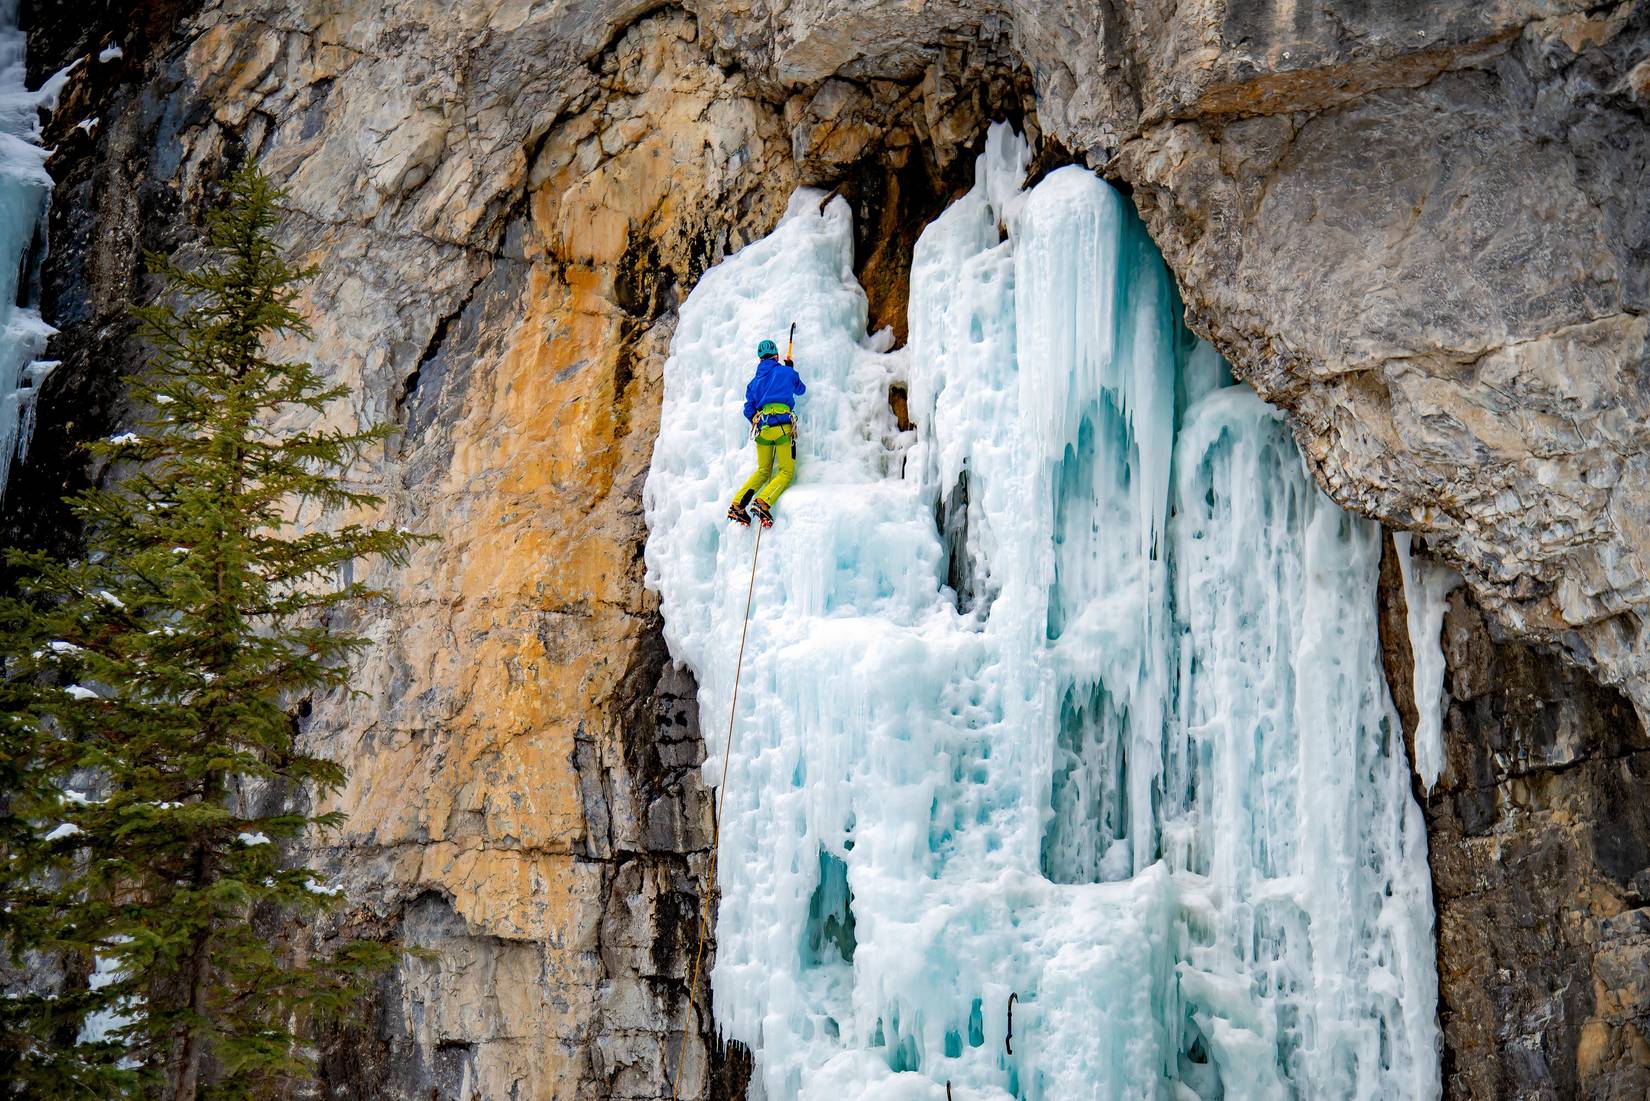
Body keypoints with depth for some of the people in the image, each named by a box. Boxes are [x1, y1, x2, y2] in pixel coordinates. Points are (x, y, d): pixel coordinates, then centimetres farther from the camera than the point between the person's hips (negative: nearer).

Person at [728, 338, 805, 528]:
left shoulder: (755, 381, 18)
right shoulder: (786, 372, 9)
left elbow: (749, 410, 15)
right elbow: (801, 389, 29)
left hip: (761, 427, 5)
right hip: (783, 424, -4)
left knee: (763, 471, 17)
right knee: (786, 471, 1)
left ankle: (737, 505, 0)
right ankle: (763, 502, -23)